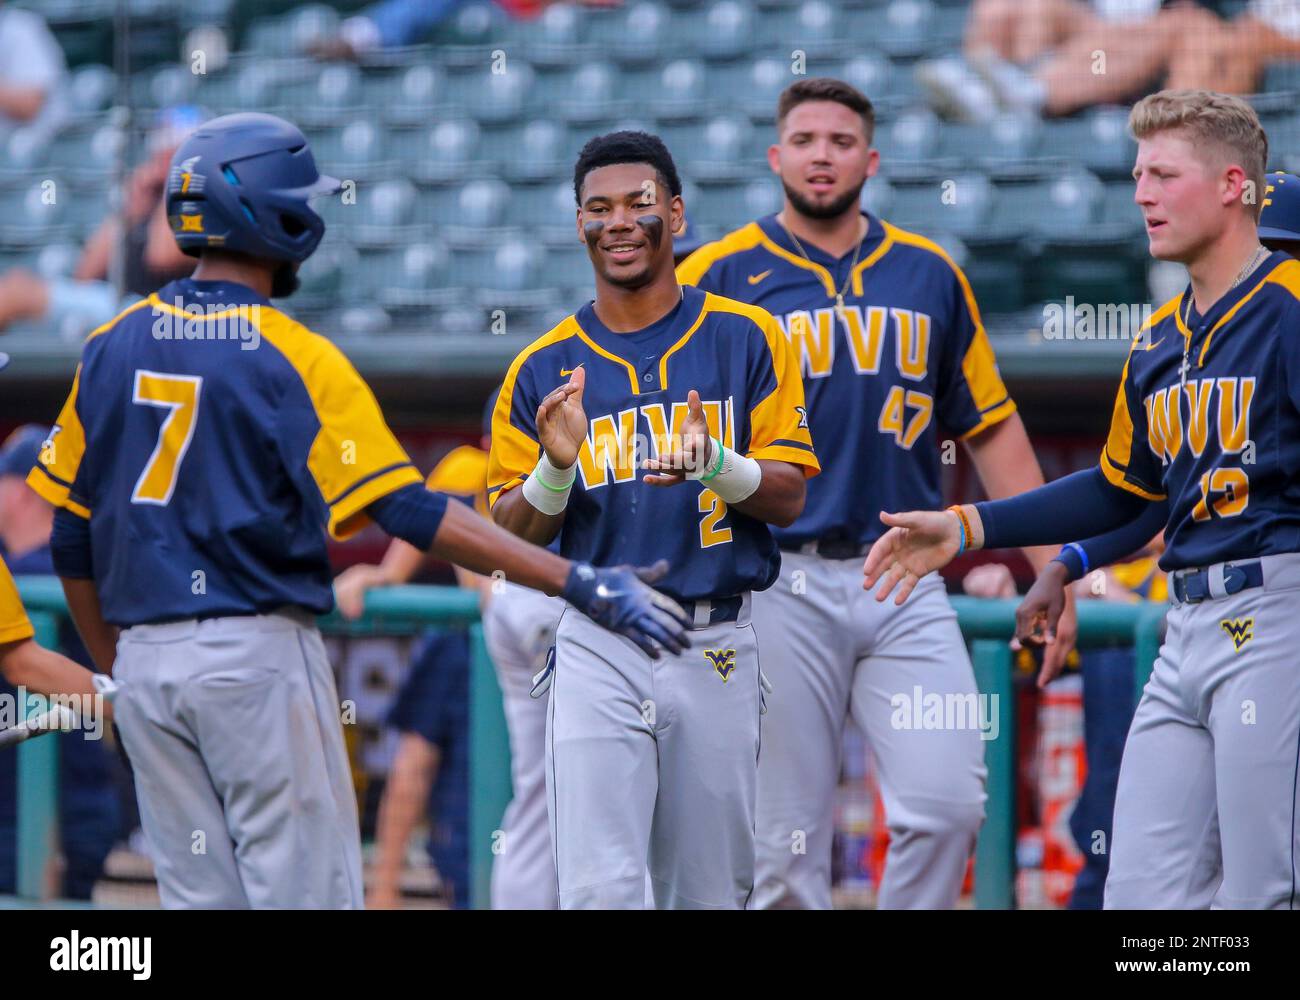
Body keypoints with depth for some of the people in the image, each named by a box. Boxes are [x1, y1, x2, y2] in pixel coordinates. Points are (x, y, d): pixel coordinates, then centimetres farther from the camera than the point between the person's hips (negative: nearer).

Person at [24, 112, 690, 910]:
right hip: (257, 654, -6)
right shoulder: (291, 357, -9)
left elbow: (73, 544, 10)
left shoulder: (113, 346, 8)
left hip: (143, 657, 6)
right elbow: (414, 515, -16)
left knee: (198, 895, 10)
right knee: (306, 892, -1)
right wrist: (580, 583, -17)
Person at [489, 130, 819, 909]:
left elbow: (789, 498, 0)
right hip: (597, 648, 0)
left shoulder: (747, 339, 4)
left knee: (710, 894, 6)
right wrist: (556, 466, -14)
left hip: (717, 647, 0)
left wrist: (716, 463, -20)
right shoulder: (544, 369, 7)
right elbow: (511, 536, 7)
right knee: (598, 891, -11)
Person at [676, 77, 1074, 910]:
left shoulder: (930, 274, 12)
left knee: (948, 804, -10)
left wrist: (1049, 567, 9)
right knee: (788, 840, -2)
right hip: (782, 583, -2)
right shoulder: (723, 273, 2)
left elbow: (992, 429, 15)